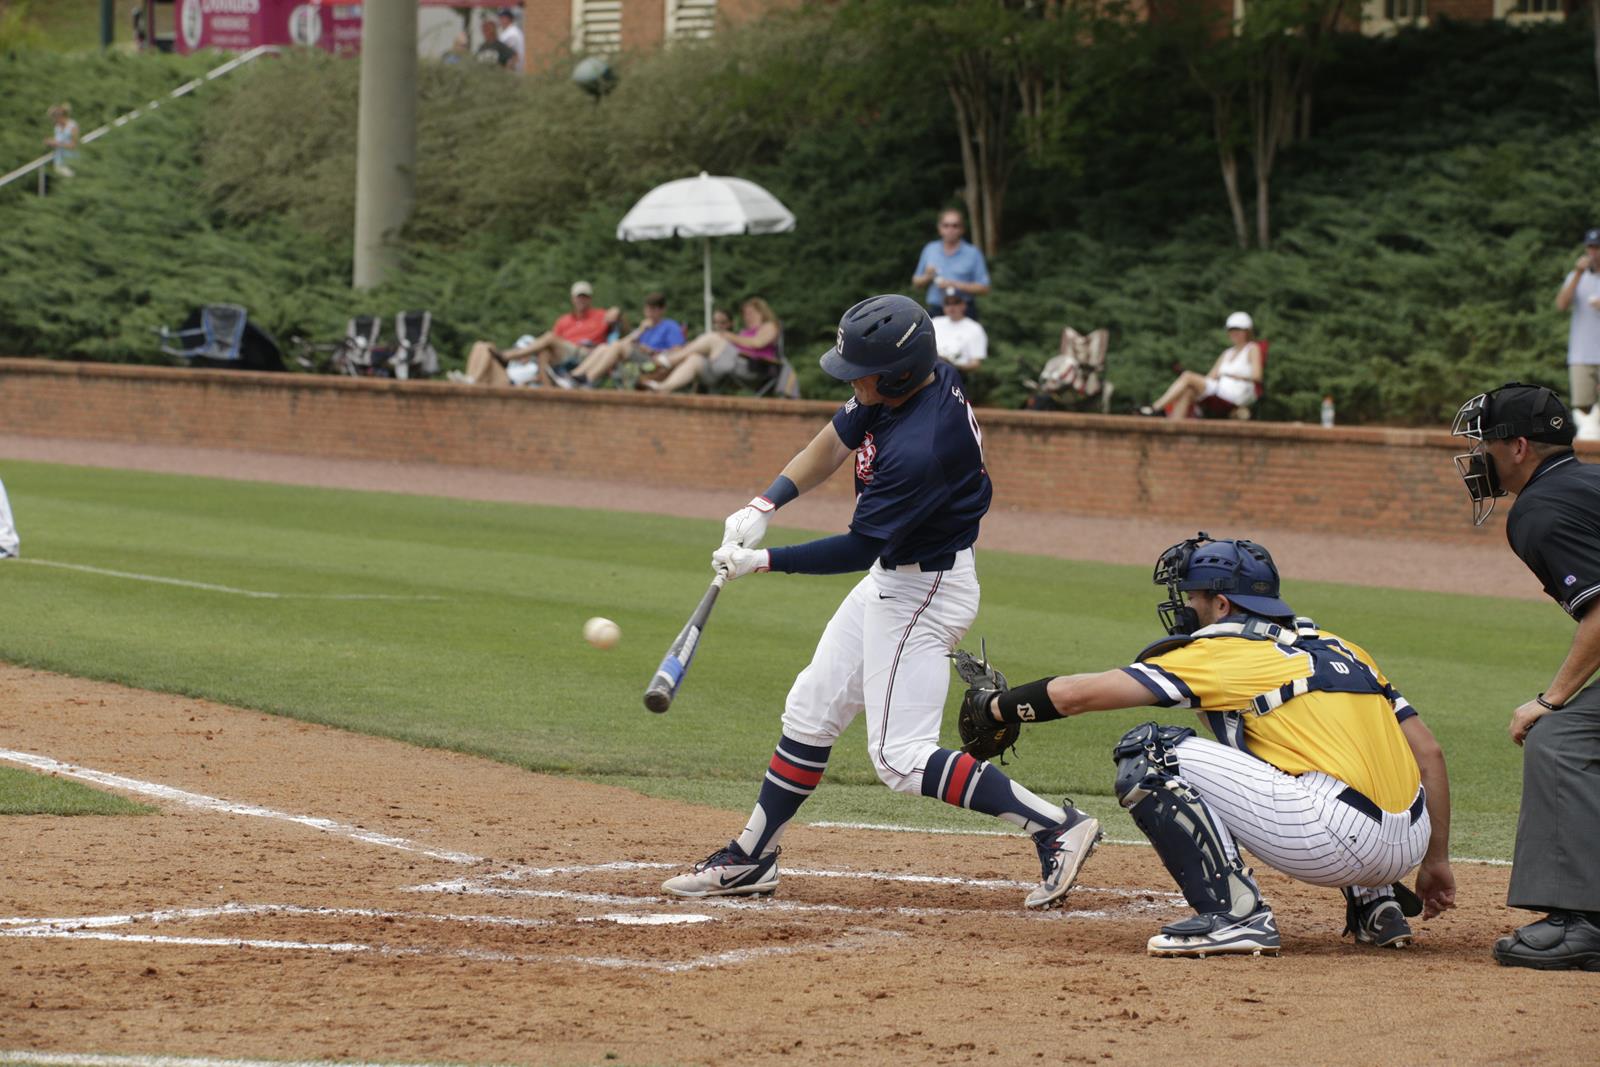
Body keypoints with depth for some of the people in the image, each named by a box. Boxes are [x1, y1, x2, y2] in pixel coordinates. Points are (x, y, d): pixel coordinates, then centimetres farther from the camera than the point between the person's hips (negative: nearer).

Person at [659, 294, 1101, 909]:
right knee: (812, 710, 17)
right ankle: (751, 858, 28)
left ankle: (1055, 827, -7)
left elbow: (859, 549, -25)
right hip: (893, 578, 10)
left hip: (923, 593, -10)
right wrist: (764, 506, -2)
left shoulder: (918, 448, -34)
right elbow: (836, 441, 8)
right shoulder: (922, 380, -6)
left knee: (900, 756, -9)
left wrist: (763, 561, -17)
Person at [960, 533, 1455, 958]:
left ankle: (1234, 914, -10)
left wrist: (995, 705, 20)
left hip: (1335, 843, -8)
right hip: (1407, 848, 8)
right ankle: (1375, 904, 23)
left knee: (1149, 753, -2)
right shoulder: (1344, 650, 24)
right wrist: (1435, 861, 26)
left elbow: (1076, 695, 3)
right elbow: (1429, 755, 20)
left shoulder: (1220, 652, 4)